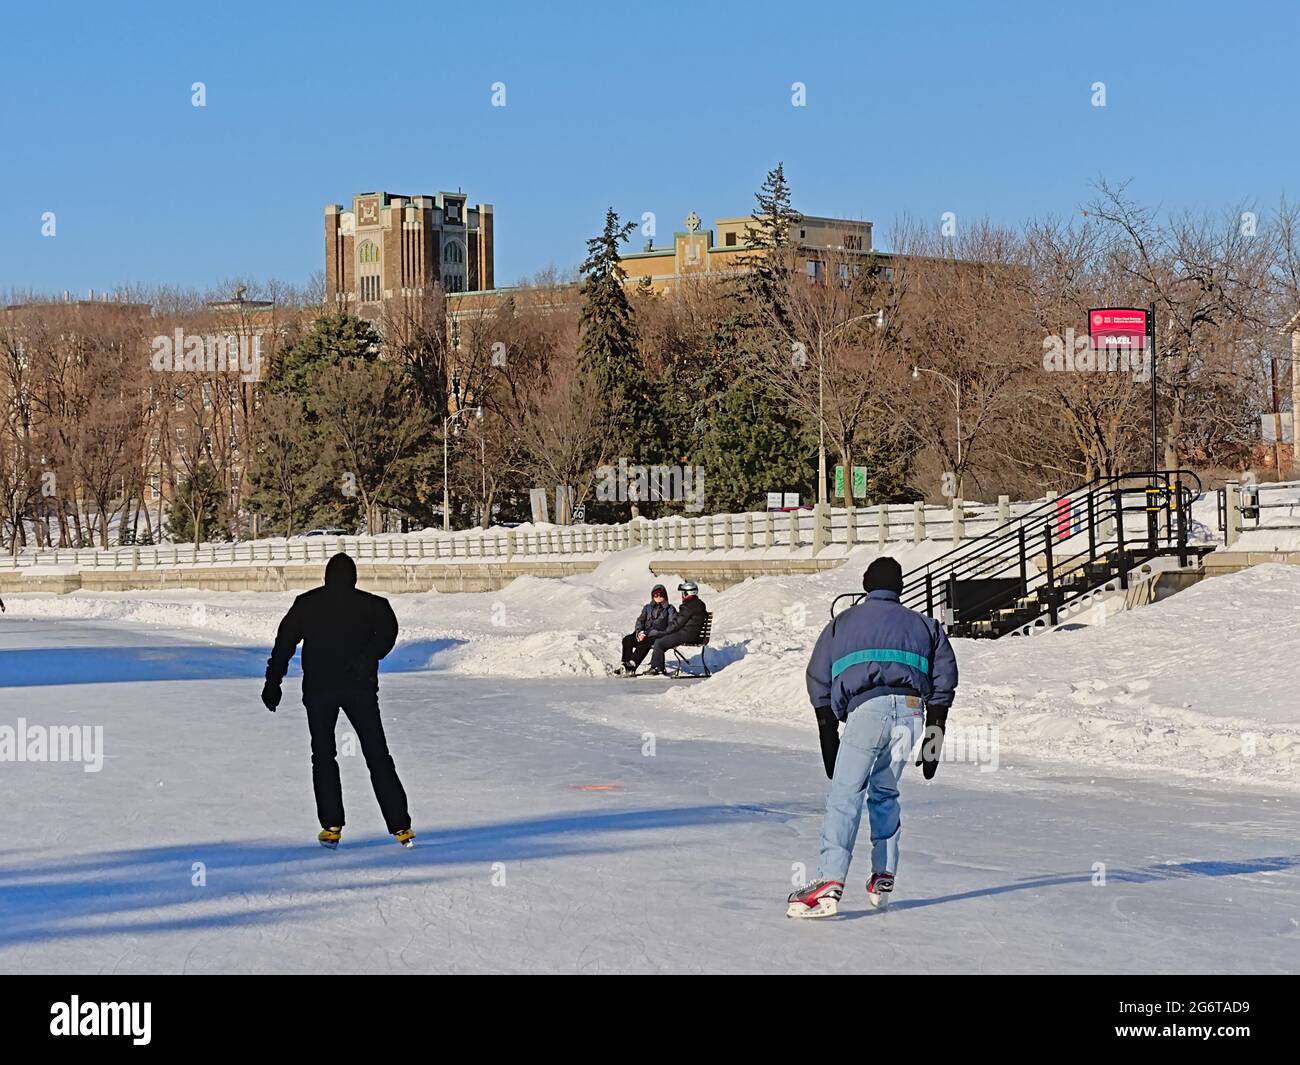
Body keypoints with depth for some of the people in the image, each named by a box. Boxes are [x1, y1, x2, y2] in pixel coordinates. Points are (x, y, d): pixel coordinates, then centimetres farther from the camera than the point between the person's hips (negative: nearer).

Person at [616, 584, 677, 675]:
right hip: (645, 633, 5)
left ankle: (631, 666, -48)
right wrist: (639, 632, -8)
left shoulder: (670, 609, 12)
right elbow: (640, 621, 14)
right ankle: (626, 665, -35)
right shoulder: (648, 608, 25)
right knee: (627, 640, -24)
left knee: (644, 643, -36)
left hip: (659, 634, -5)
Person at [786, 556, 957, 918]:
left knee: (845, 796, -8)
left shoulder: (842, 623, 24)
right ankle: (883, 878, 16)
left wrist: (829, 739, 21)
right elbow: (944, 680, 18)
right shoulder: (924, 624, 27)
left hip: (866, 708, -3)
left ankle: (829, 883, -22)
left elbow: (819, 684, 19)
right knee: (885, 792, 20)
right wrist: (933, 740, 19)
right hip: (911, 710, 3)